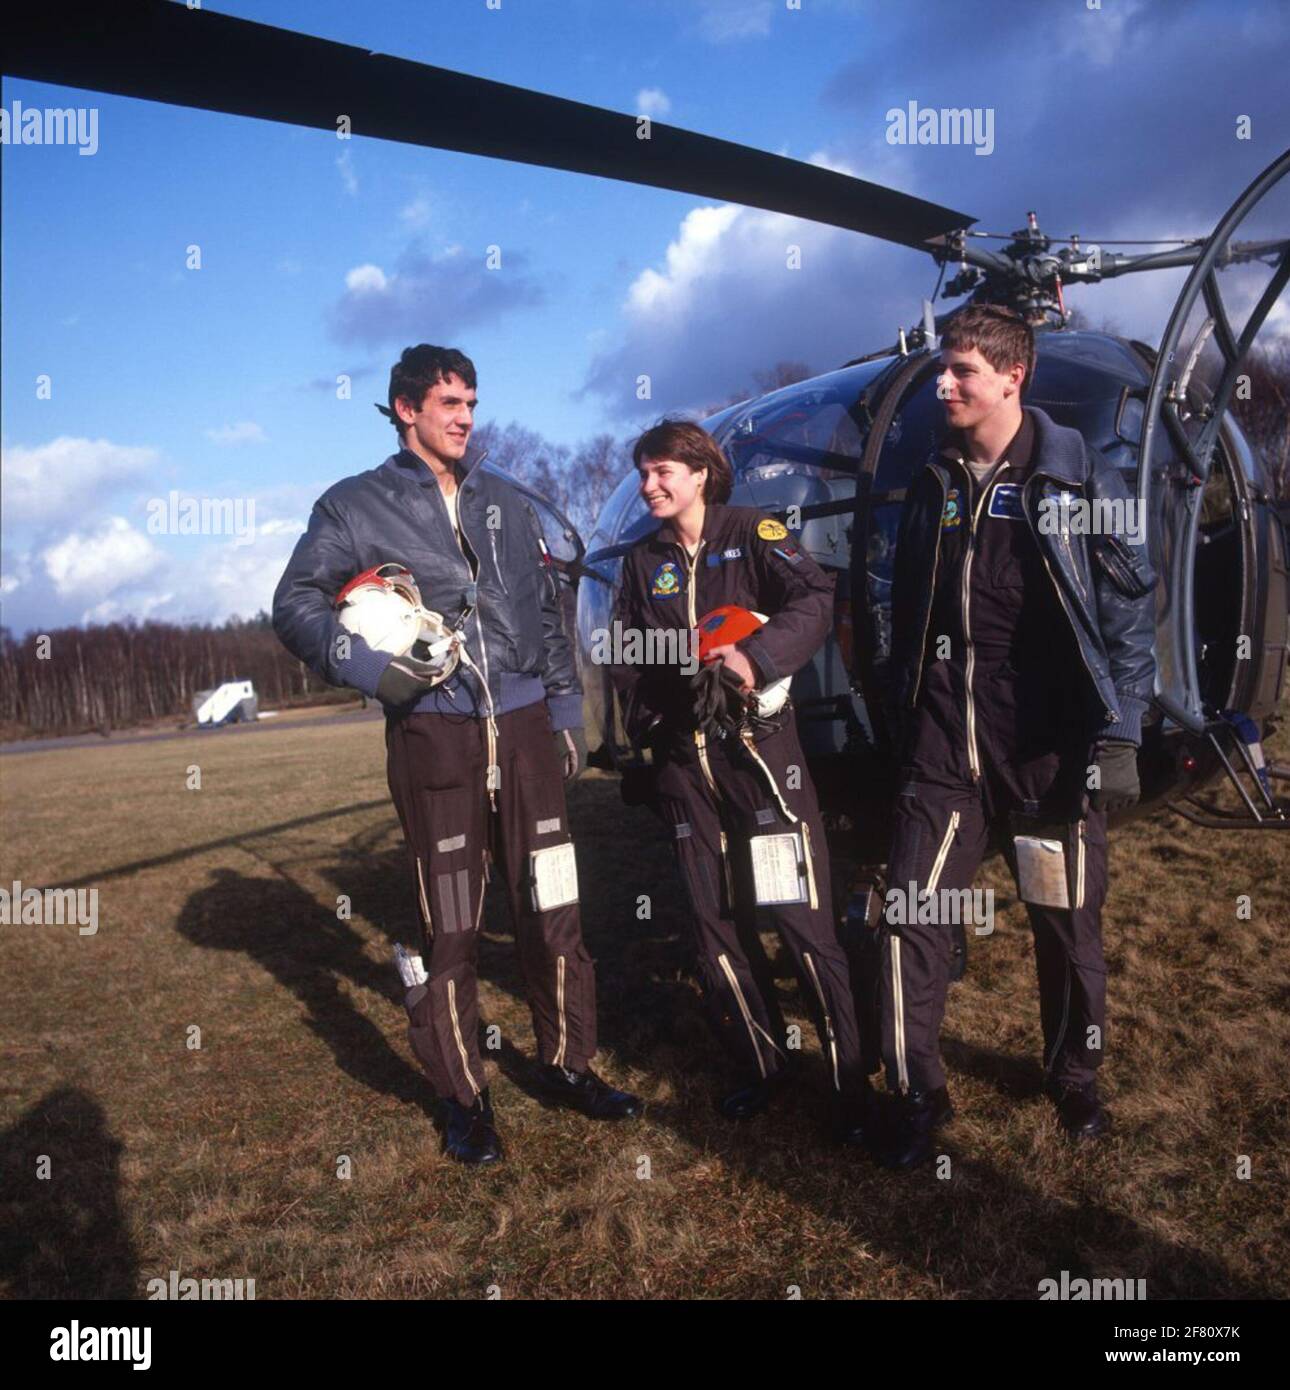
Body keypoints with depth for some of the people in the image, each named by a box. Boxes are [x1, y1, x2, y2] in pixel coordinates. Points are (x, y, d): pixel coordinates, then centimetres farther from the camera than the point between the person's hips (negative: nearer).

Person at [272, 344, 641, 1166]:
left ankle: (568, 1065, 25)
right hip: (432, 734, -3)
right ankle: (465, 1098, 19)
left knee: (554, 907, 7)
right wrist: (368, 665, -15)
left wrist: (566, 713, 13)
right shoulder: (355, 505, 5)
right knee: (450, 926, 3)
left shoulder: (508, 503, 17)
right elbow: (296, 605, 1)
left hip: (524, 725, 4)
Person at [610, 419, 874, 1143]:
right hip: (684, 757, 5)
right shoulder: (644, 561, 15)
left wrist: (758, 655, -31)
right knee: (718, 925, 11)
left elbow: (816, 597, -15)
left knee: (804, 917, -6)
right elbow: (625, 652, 15)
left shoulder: (752, 532, -1)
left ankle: (852, 1079, 9)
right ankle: (761, 1064, 28)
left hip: (760, 745, -5)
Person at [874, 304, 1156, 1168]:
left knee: (1068, 925, 11)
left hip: (1051, 748, -3)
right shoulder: (933, 486, 9)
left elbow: (1131, 609, -4)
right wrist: (903, 724, 12)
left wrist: (1119, 737, -10)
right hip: (944, 748, 3)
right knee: (912, 920, -2)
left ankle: (1075, 1081, 36)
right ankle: (918, 1096, 17)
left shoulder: (1081, 481, -3)